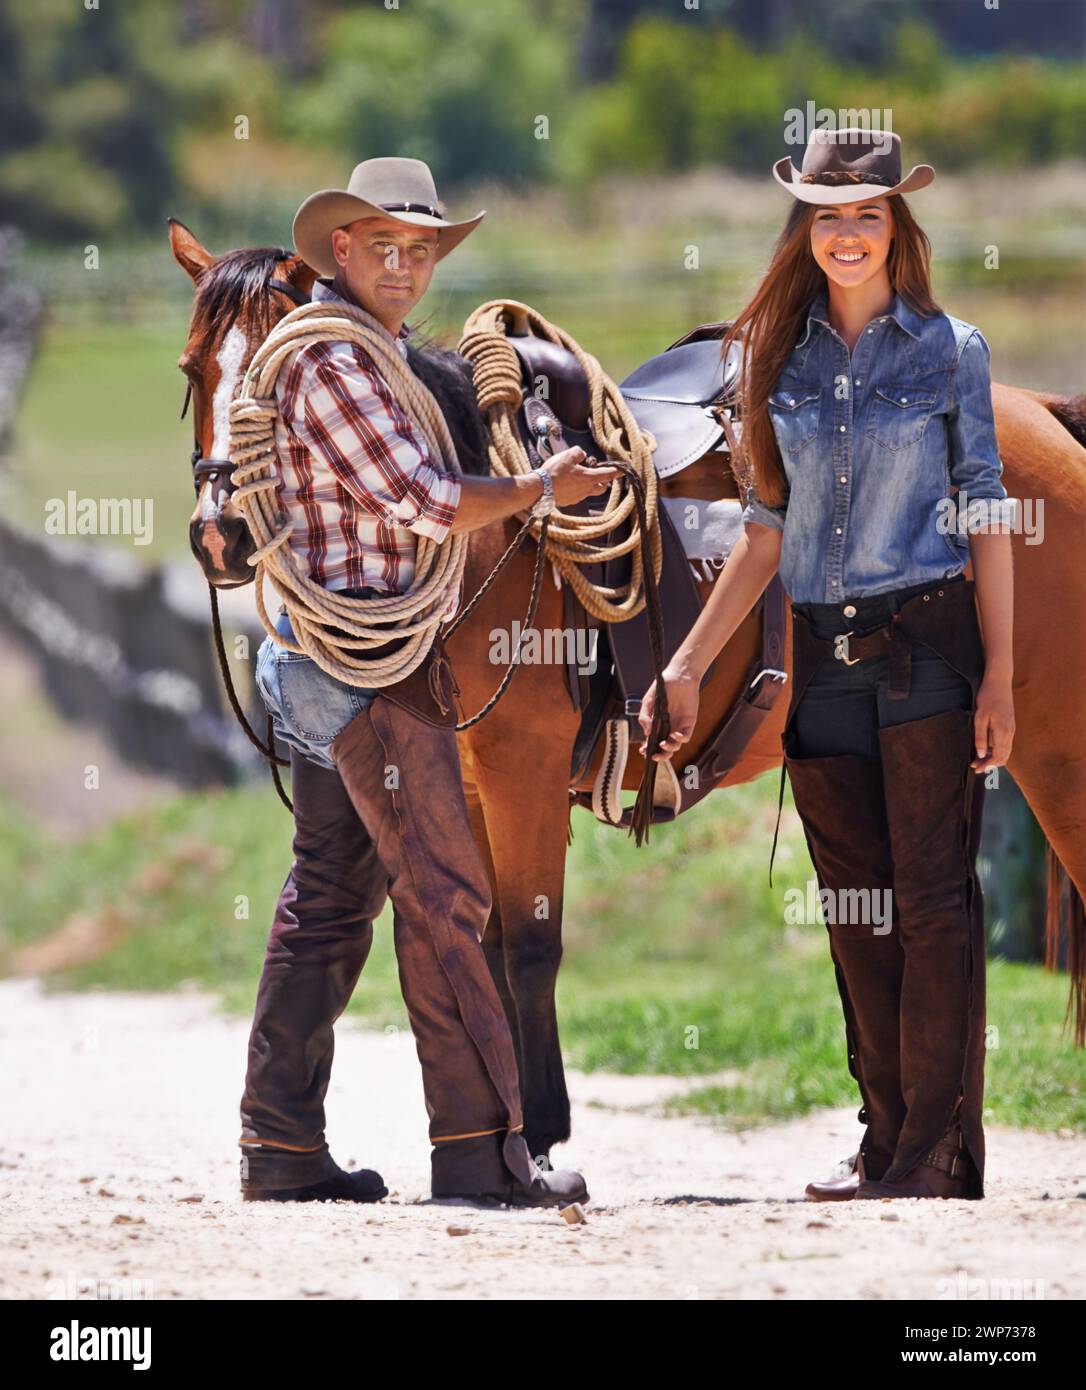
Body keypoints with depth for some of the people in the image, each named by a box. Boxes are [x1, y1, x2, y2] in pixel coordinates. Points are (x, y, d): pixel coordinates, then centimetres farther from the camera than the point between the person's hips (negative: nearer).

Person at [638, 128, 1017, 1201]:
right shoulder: (782, 362, 10)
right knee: (855, 910, 6)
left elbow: (985, 517, 0)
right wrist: (688, 664, 9)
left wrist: (998, 675, -7)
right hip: (824, 658, 4)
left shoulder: (950, 350, 1)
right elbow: (768, 533, 13)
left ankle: (940, 1152, -6)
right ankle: (886, 1142, 11)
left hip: (928, 641, -4)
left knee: (933, 899, -6)